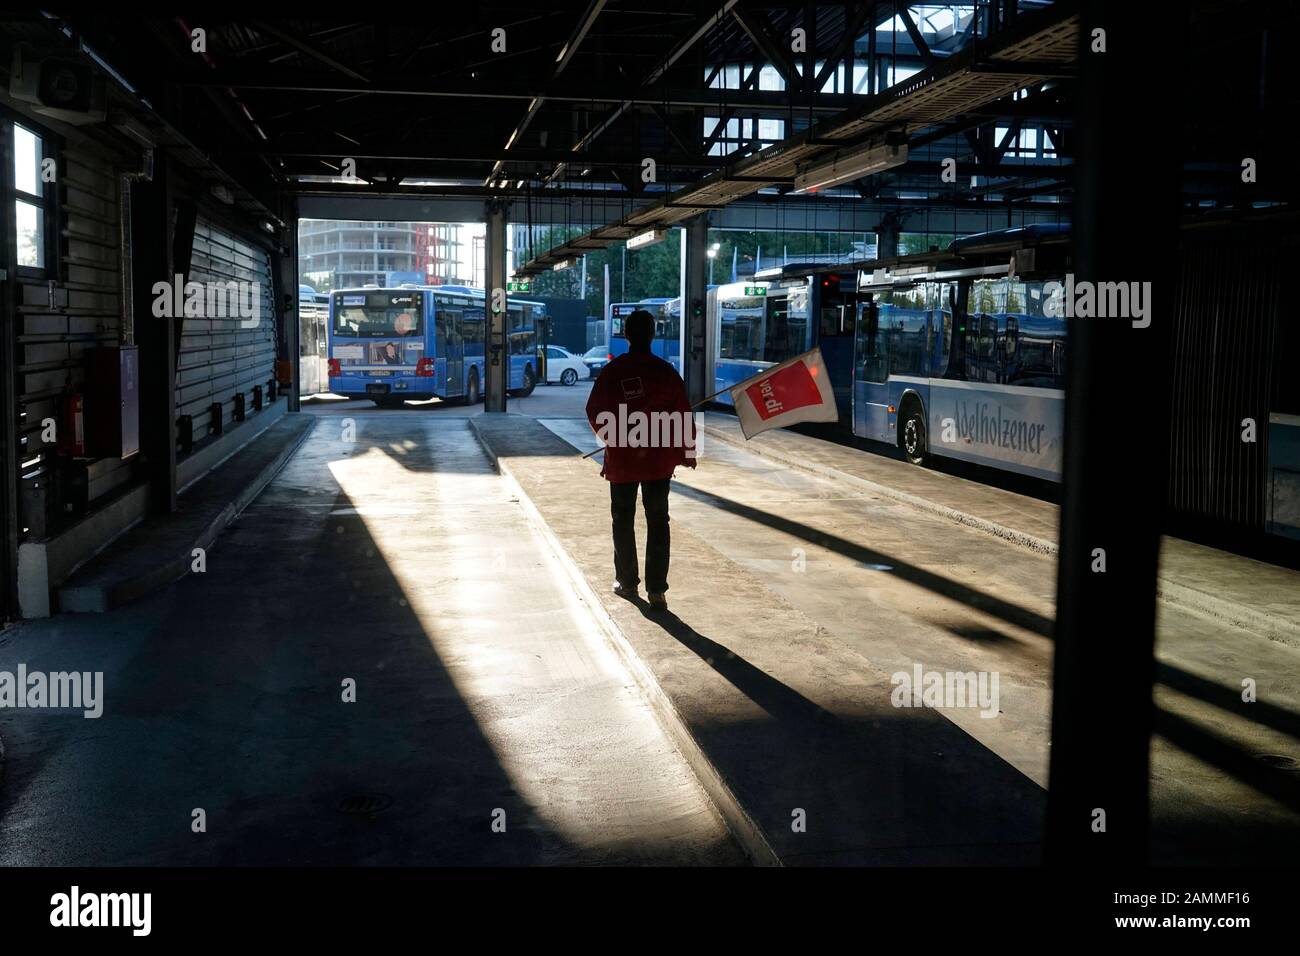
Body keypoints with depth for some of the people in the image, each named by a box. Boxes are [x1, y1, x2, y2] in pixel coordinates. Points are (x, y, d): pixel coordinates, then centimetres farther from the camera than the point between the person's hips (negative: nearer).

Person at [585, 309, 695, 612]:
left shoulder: (612, 371, -6)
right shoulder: (666, 371, -6)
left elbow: (594, 412, -2)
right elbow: (683, 415, -4)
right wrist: (687, 451, 8)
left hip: (621, 459, 0)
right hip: (659, 460, 0)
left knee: (623, 521, 14)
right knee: (658, 522, 6)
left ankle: (627, 582, 21)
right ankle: (656, 589, 2)